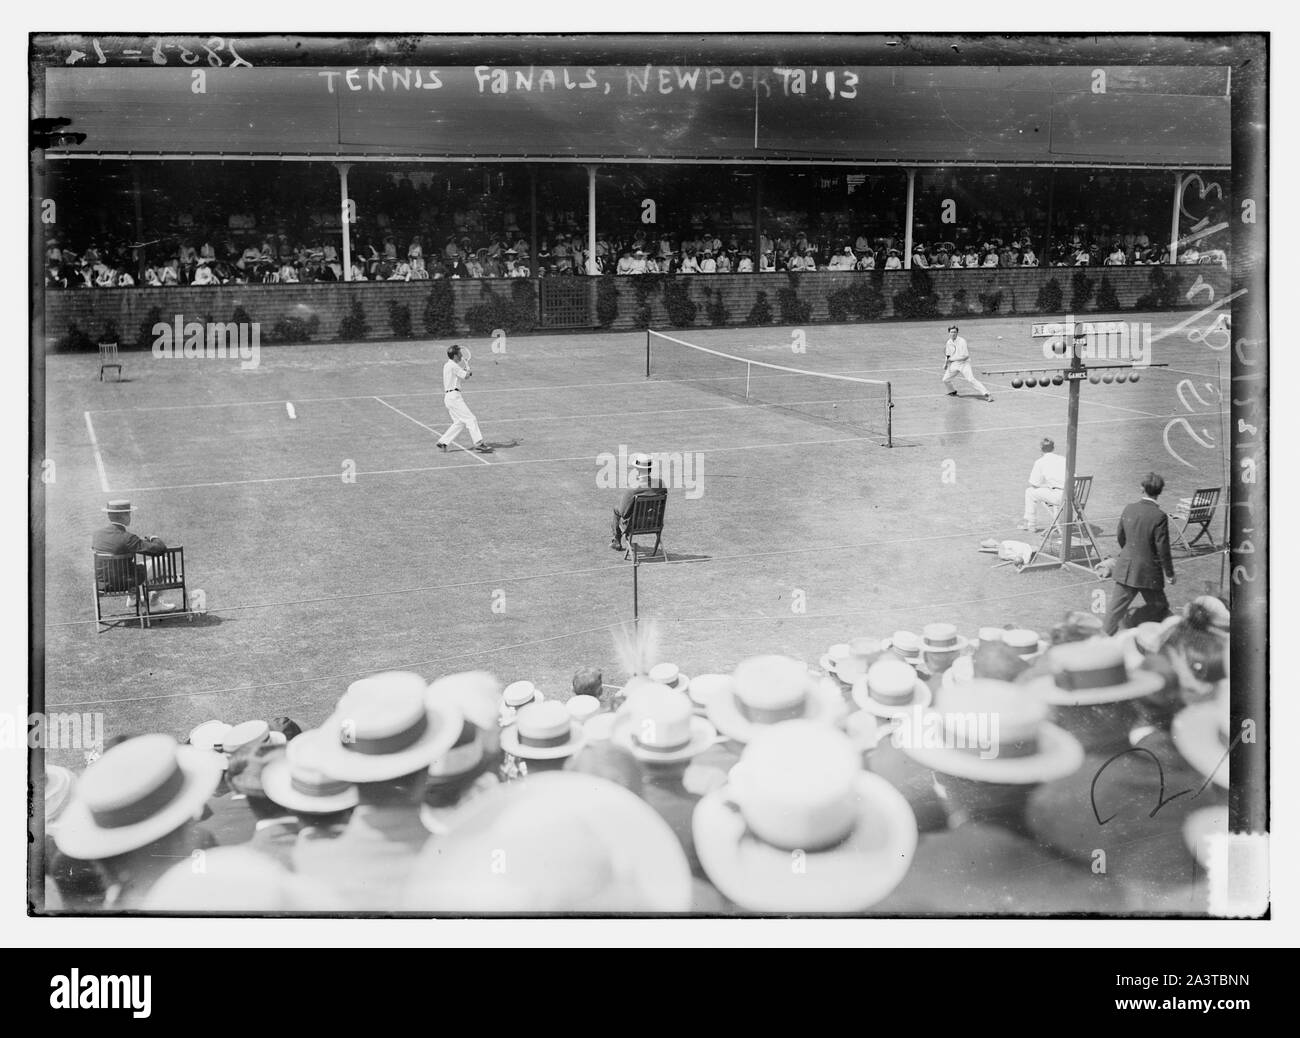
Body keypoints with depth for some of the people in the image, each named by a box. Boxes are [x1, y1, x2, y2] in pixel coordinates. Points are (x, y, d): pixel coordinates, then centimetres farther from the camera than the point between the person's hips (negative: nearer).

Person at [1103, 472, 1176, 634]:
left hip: (1125, 570, 4)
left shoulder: (1128, 509, -3)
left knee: (1116, 609, 9)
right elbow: (1163, 549, -15)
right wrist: (1170, 574, -3)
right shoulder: (1159, 517, -18)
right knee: (1161, 610, 14)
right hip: (1149, 572, -4)